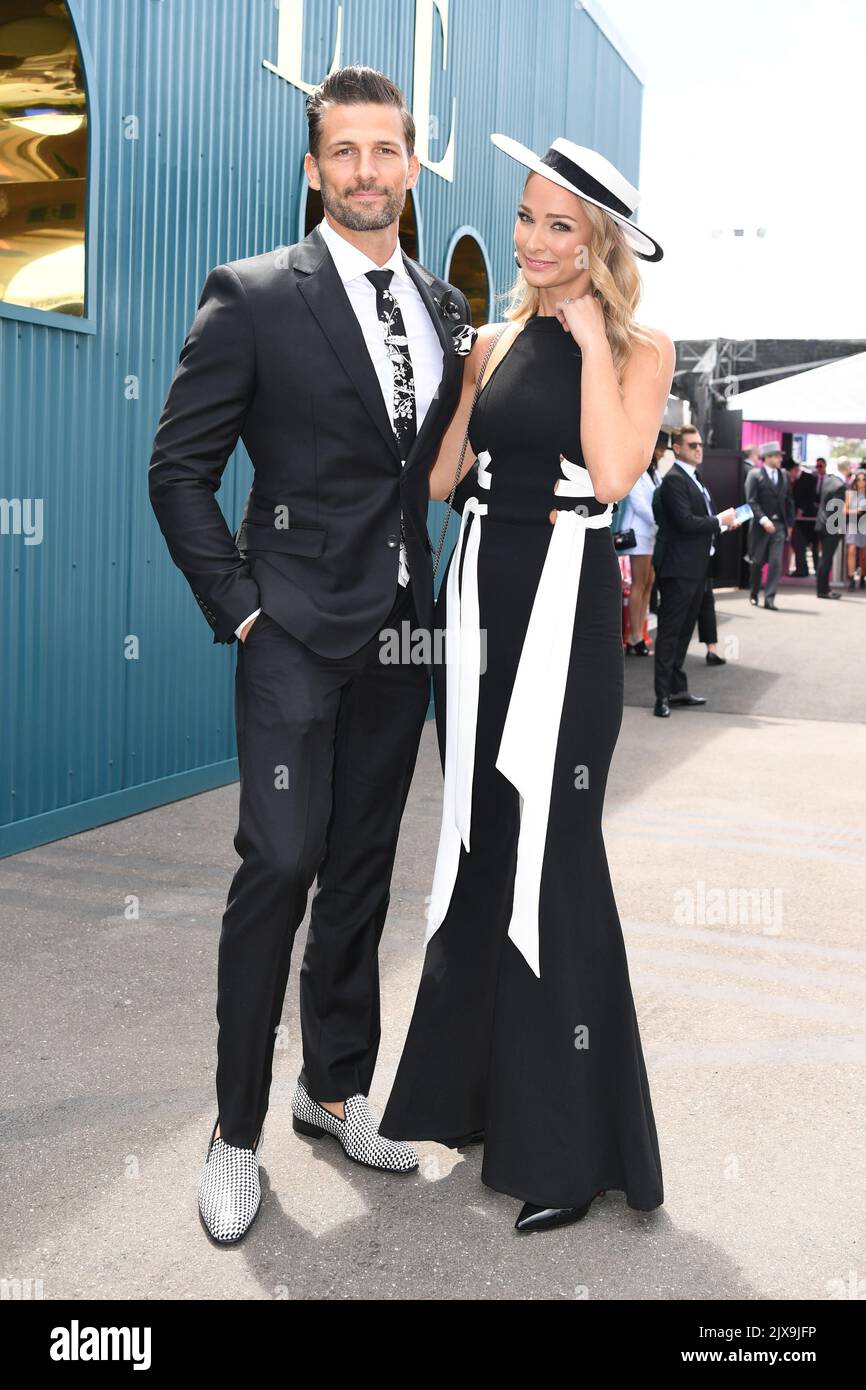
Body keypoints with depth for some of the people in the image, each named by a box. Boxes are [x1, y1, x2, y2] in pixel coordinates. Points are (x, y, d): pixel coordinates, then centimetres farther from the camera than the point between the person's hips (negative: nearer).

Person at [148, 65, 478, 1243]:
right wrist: (236, 606, -10)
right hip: (298, 630, -5)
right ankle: (237, 1128, 8)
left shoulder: (450, 310, 11)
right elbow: (179, 470, -5)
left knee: (363, 868, 12)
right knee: (281, 865, -7)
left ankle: (335, 1087, 27)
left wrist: (449, 601, 6)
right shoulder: (253, 298, -5)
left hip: (403, 634, 5)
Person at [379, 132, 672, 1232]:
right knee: (480, 843, 12)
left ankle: (568, 1139, 12)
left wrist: (590, 338, -12)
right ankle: (470, 1084, 29)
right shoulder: (495, 340, 12)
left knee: (550, 856, -3)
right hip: (477, 596, 5)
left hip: (566, 606, -5)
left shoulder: (640, 348, -1)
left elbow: (613, 472, -18)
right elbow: (437, 475, 7)